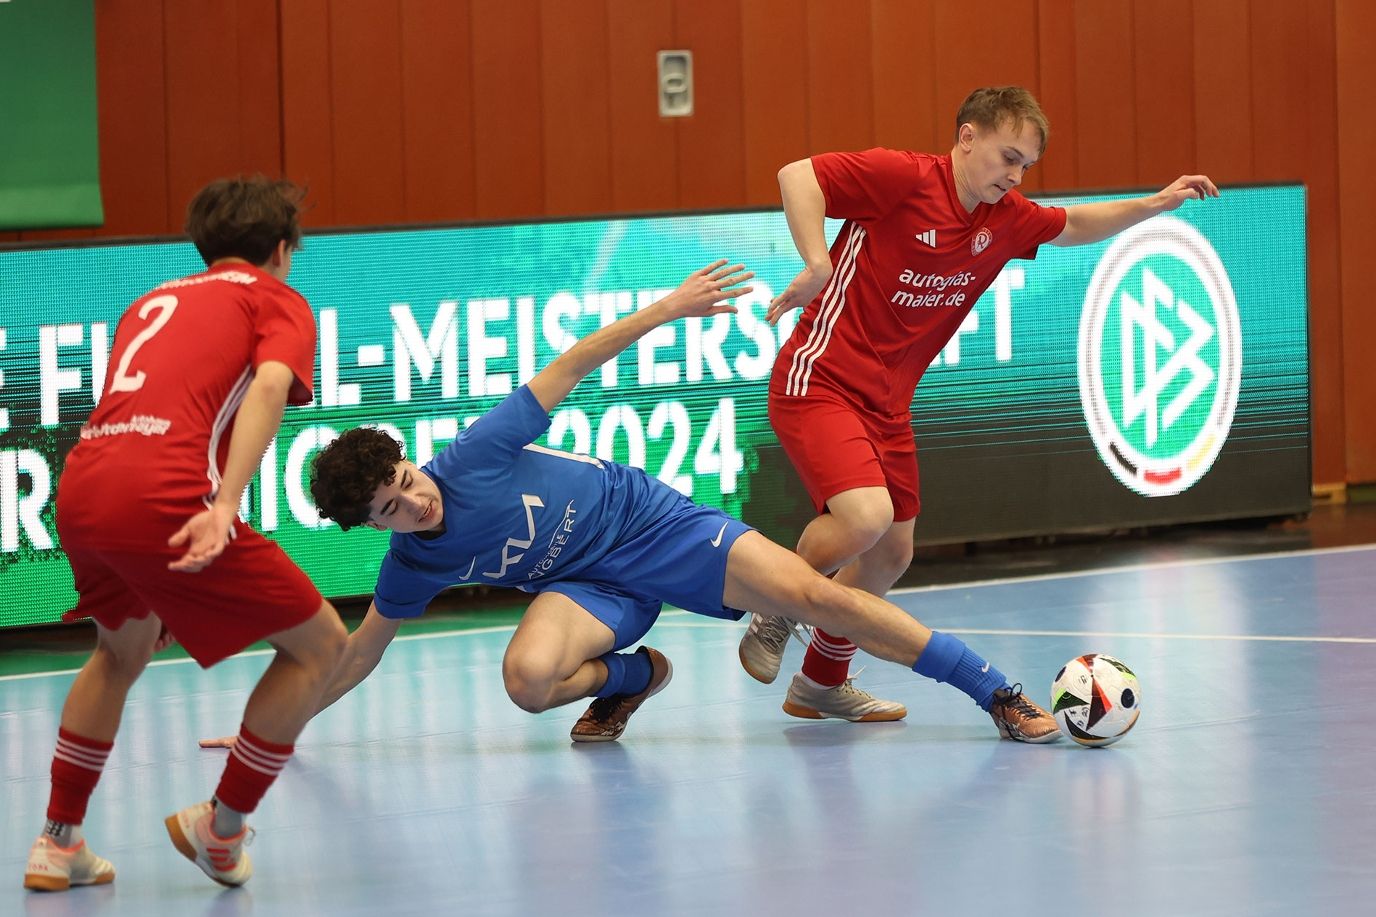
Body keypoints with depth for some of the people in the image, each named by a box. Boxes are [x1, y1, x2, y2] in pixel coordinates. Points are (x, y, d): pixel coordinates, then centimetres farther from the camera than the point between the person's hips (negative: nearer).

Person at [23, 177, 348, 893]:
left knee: (124, 648, 35)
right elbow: (270, 384, -8)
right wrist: (225, 505, -21)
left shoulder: (154, 301, 32)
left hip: (77, 491, 7)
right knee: (318, 642, 9)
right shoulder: (276, 297, 13)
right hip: (161, 497, -7)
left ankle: (57, 843, 34)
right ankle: (221, 829, 12)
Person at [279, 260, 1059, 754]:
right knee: (528, 675, -30)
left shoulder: (475, 457, -21)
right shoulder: (413, 565, -12)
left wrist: (669, 308, -16)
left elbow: (565, 371, -14)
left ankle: (996, 692, -11)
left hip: (649, 518, -2)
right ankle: (632, 676, 6)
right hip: (593, 586, 3)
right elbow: (362, 649, 5)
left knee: (813, 594, -19)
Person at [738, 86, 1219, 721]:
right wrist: (817, 266, -35)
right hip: (818, 382, -8)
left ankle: (823, 682, 35)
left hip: (887, 405, 8)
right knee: (865, 516, -28)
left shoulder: (1005, 220, 7)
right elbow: (797, 175, -25)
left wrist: (1154, 205, 16)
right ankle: (774, 616, 1)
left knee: (890, 554, 13)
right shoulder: (904, 178, -17)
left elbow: (1074, 226, 27)